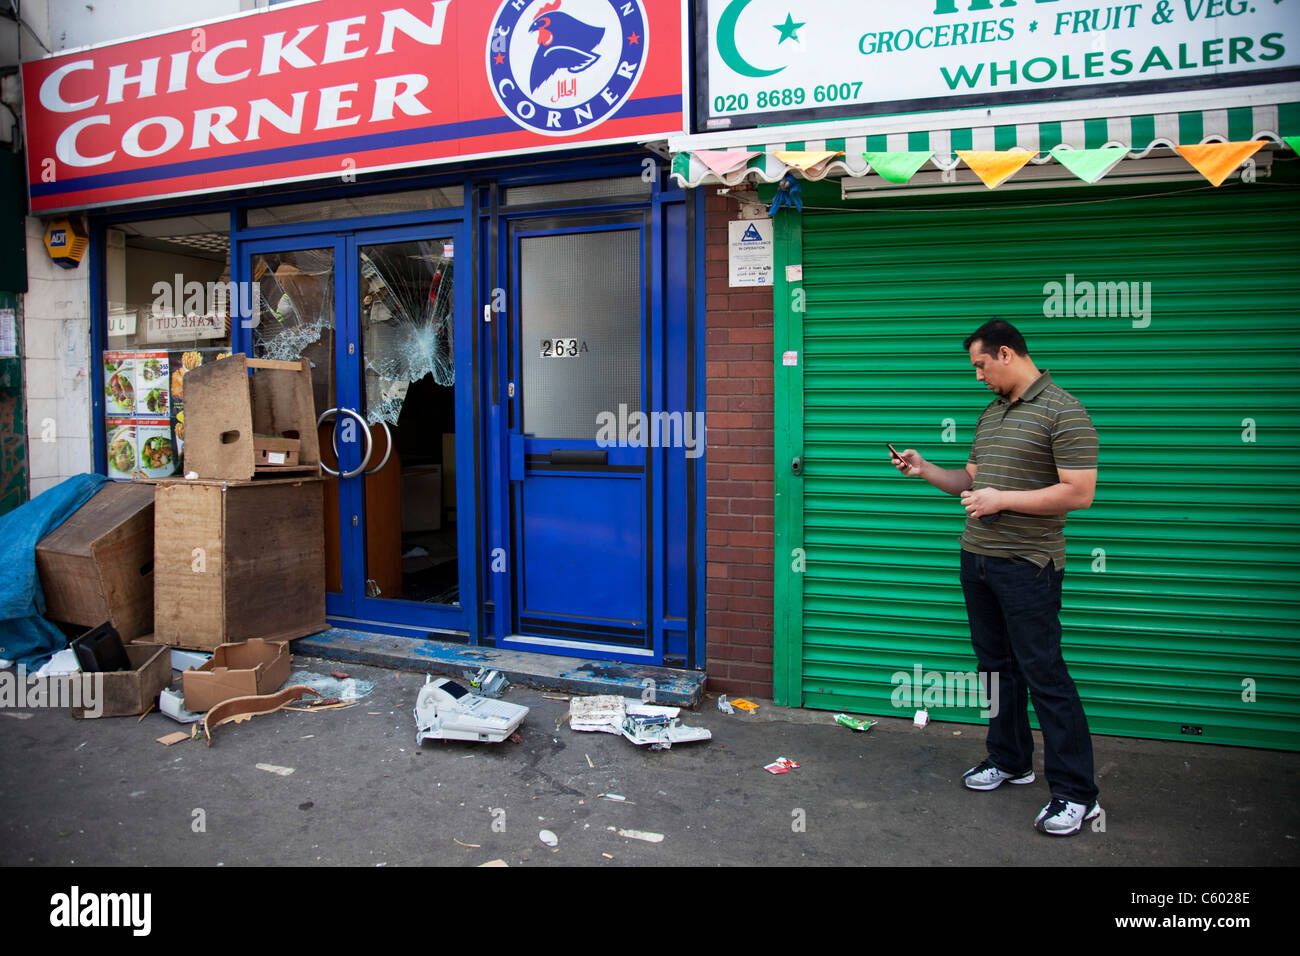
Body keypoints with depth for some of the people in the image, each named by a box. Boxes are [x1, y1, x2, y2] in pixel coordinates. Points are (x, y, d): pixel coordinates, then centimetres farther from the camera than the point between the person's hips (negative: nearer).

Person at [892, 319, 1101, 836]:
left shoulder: (1062, 411, -11)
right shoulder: (990, 414, 15)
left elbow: (1079, 492, -18)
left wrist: (1001, 499, -18)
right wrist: (924, 469, 9)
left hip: (1027, 565, -8)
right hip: (976, 558, 8)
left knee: (1043, 672, -6)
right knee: (995, 664, 16)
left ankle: (1076, 793, 4)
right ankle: (1010, 759, 30)